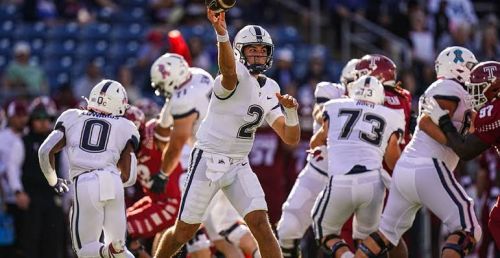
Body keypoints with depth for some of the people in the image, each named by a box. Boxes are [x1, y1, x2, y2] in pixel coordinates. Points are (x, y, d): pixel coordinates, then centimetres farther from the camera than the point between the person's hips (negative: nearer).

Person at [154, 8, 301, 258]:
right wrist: (222, 35, -62)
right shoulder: (238, 74, -14)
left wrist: (291, 111, -15)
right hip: (208, 160, -5)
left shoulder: (270, 90, 8)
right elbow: (229, 73, -43)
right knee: (184, 231, 5)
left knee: (261, 225, -12)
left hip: (239, 166, 5)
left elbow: (291, 138, 6)